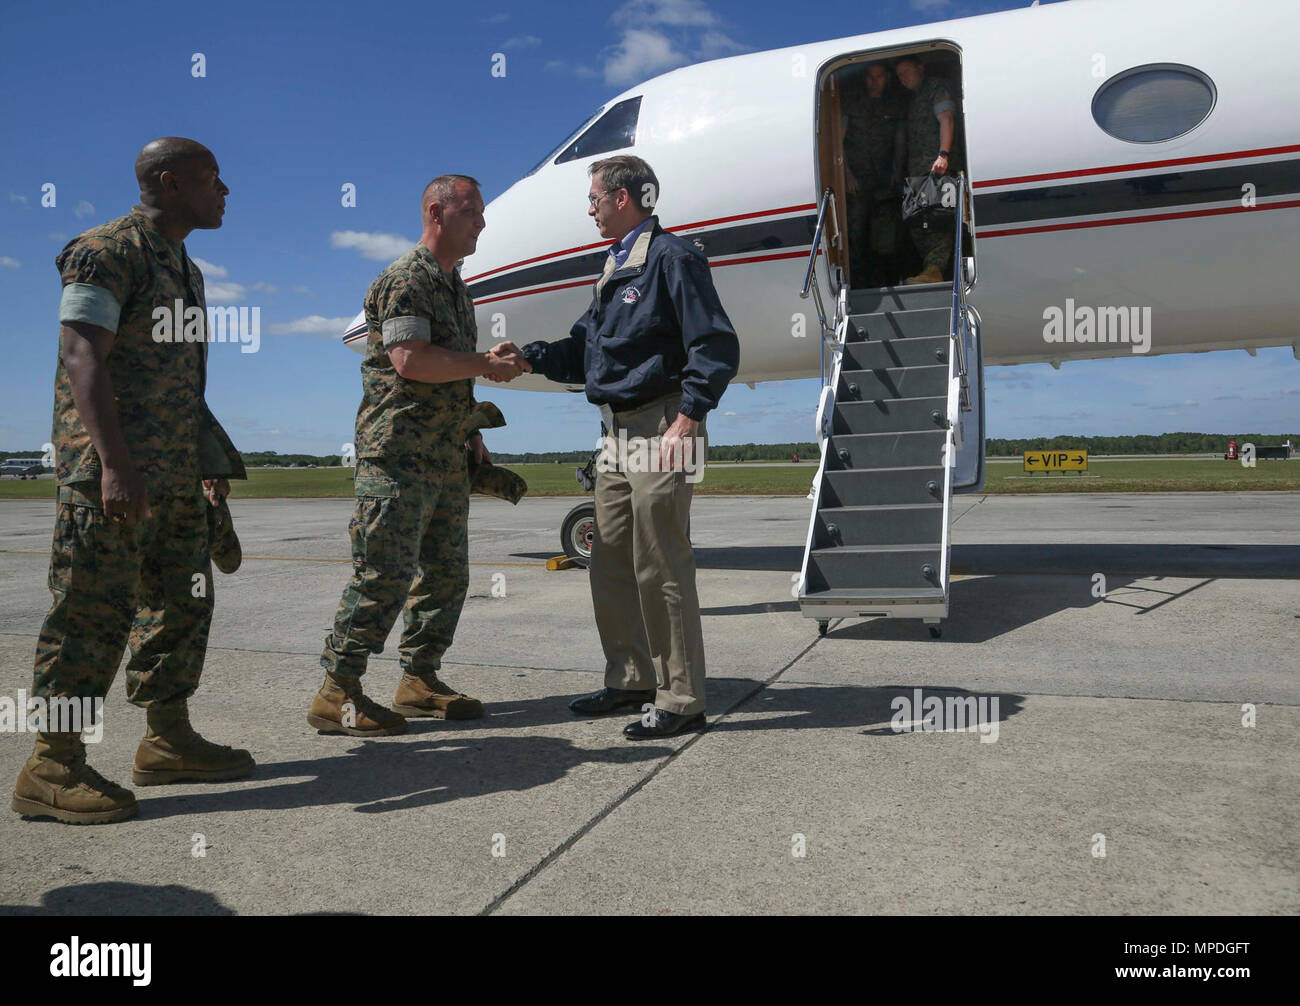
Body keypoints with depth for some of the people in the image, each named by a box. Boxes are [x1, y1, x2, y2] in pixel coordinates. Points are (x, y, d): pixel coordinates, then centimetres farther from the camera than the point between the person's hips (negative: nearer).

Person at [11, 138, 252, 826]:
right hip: (112, 472, -9)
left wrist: (209, 461, 22)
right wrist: (115, 464, -26)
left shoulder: (183, 267, 20)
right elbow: (83, 358, -17)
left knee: (181, 602, 10)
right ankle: (52, 768, 2)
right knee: (94, 609, -7)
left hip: (175, 474, 9)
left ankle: (168, 741, 20)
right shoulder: (107, 252, -7)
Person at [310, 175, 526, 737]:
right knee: (385, 574, -10)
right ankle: (337, 693, -1)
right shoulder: (405, 279, -8)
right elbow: (411, 360, -21)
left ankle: (420, 680, 19)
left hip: (448, 458, 10)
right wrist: (487, 364, -12)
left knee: (446, 572, 10)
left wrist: (474, 436, 20)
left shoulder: (456, 287, 21)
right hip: (398, 453, -9)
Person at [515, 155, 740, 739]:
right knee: (610, 564, 12)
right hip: (619, 434, 10)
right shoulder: (615, 268, 21)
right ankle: (631, 680, 24)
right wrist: (525, 357, 11)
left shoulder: (671, 257, -8)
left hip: (660, 430, -9)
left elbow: (716, 346, -15)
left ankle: (680, 700, 4)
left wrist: (684, 422, -21)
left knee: (660, 568, -7)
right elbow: (583, 351, 23)